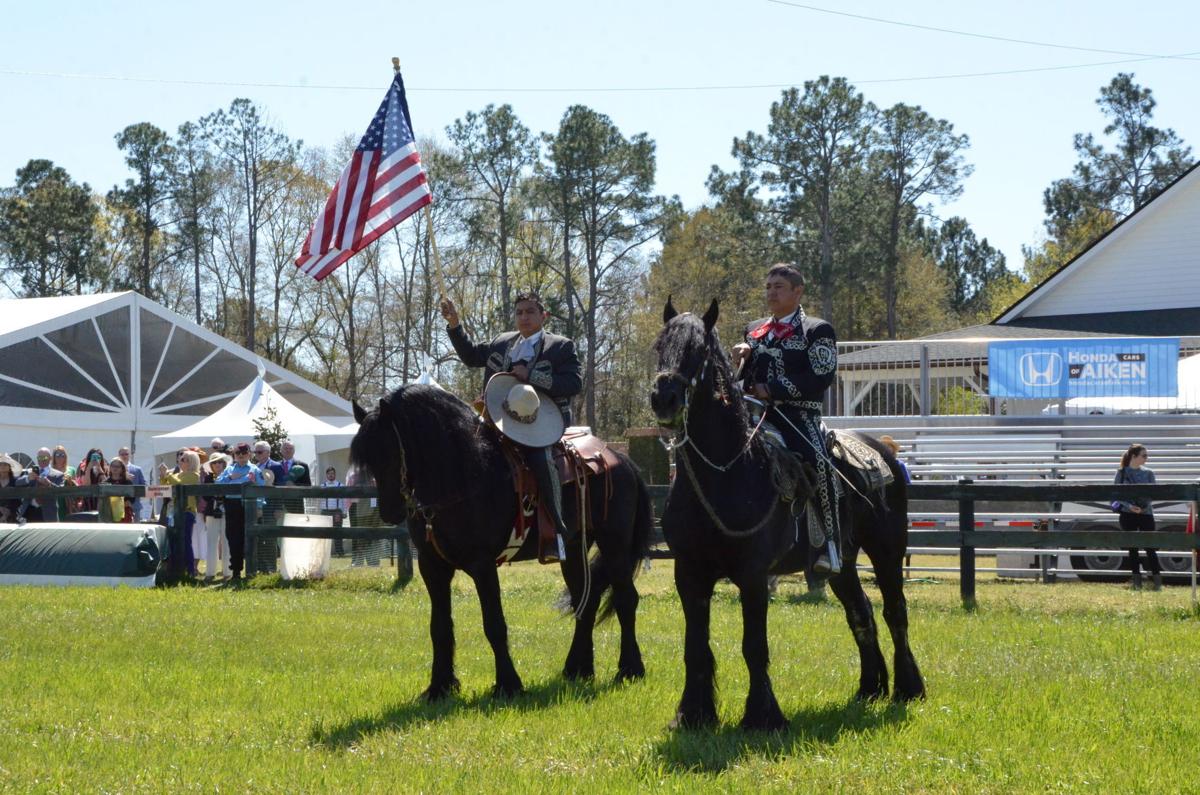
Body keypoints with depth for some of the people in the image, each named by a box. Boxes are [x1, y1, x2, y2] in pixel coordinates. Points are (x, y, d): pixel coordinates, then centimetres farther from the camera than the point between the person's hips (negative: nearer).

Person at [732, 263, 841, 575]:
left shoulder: (817, 331, 4)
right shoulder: (753, 330, 23)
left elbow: (821, 377, -10)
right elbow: (744, 379, 27)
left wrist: (772, 389, -14)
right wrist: (739, 361, 3)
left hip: (798, 417, -7)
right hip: (755, 415, 7)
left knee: (817, 462, -34)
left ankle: (828, 544, -26)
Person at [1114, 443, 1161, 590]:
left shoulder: (1148, 473, 6)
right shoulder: (1122, 473, 1)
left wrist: (1144, 507, -15)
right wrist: (1129, 506, -15)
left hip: (1146, 513, 0)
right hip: (1128, 514, 0)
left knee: (1150, 547, -4)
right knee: (1132, 547, 3)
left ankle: (1157, 580, -3)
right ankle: (1137, 580, 9)